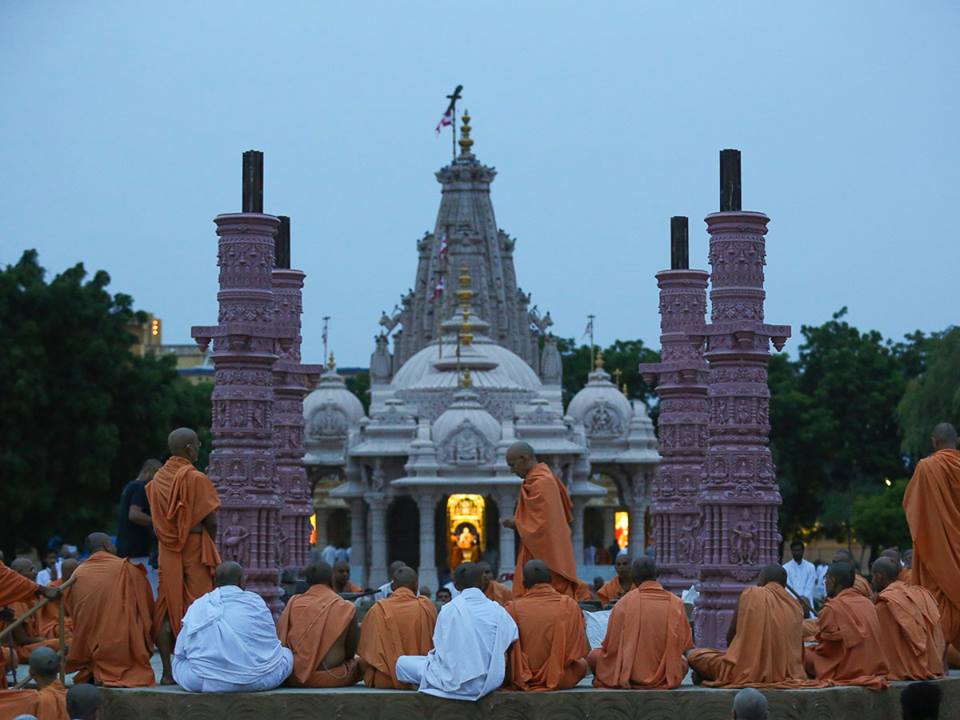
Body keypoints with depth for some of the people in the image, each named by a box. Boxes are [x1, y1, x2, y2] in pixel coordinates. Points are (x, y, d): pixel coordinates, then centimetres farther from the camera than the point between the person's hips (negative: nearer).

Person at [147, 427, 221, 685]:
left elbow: (157, 521, 9)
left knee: (167, 609, 6)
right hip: (194, 548, -5)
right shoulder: (195, 479, -11)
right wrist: (208, 544, 7)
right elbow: (211, 521, -10)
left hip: (167, 551, 5)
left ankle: (167, 672, 4)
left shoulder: (157, 480, 7)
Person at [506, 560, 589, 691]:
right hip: (560, 680, 1)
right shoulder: (569, 605, -10)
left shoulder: (513, 608, -10)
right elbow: (581, 650, -4)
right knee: (582, 663, 32)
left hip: (522, 681, -1)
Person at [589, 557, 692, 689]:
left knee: (594, 656, 21)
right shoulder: (676, 603, -2)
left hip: (629, 677, -1)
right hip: (667, 677, 1)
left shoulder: (625, 602, -7)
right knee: (683, 661, 33)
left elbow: (611, 645, -2)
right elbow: (684, 644, 5)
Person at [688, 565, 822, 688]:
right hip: (784, 672, 5)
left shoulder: (750, 594, -3)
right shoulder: (796, 607, 6)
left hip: (748, 672, -5)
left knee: (693, 655, 12)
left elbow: (730, 637, 0)